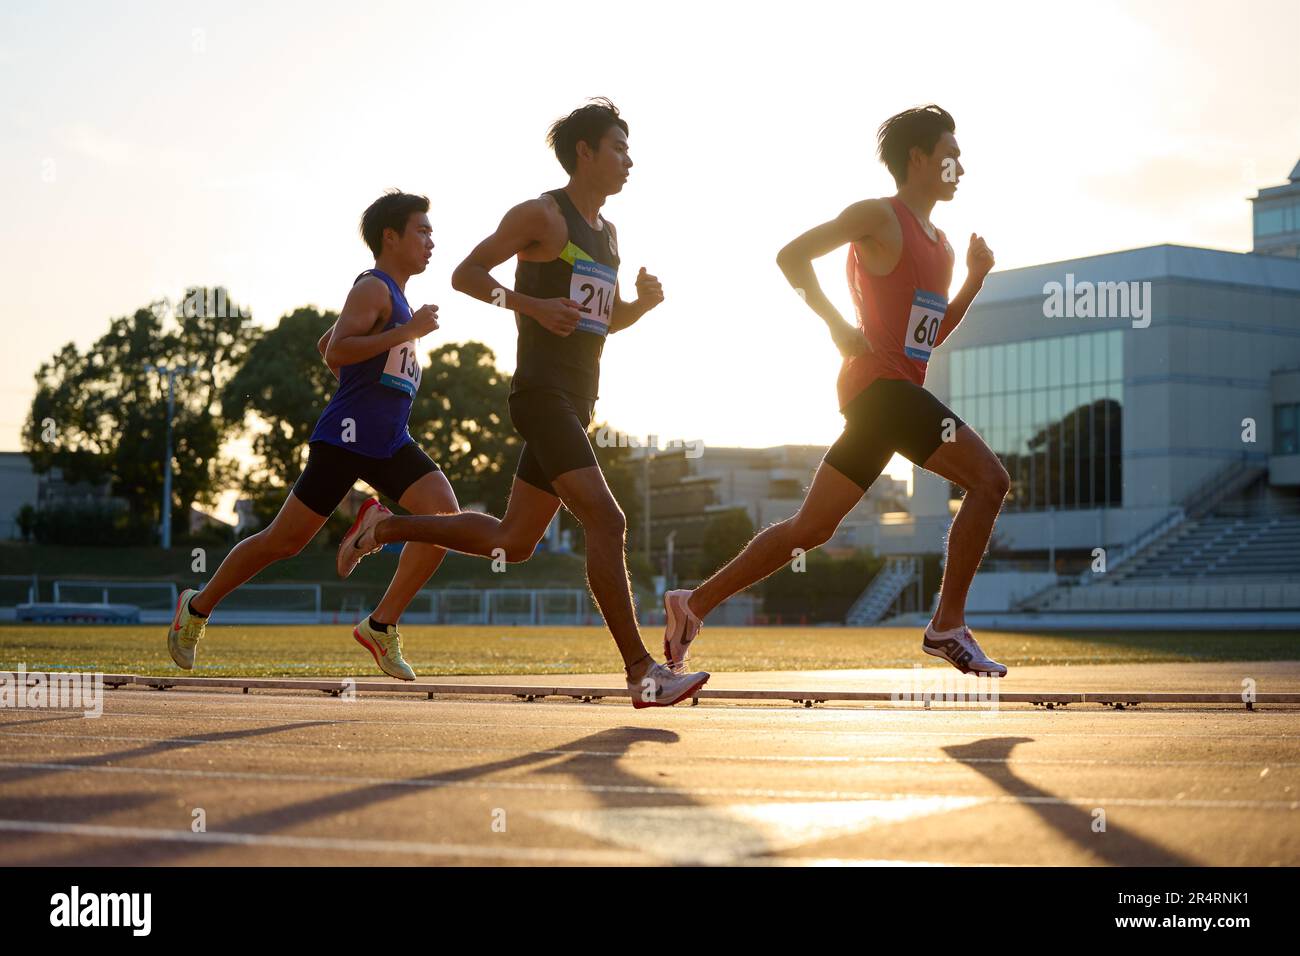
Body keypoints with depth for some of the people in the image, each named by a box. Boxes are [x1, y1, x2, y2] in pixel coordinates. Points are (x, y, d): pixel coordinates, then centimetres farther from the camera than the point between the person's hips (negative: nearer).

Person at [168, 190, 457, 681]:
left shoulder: (393, 296, 20)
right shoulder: (373, 288, -9)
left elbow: (324, 344, 29)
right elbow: (335, 350, -25)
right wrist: (405, 333, -26)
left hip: (389, 444, 9)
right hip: (345, 438, -8)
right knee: (284, 540, -1)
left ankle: (381, 626, -7)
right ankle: (198, 608, 19)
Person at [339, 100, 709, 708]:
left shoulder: (607, 234, 20)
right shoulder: (542, 215, -5)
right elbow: (465, 274, -6)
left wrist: (643, 301, 8)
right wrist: (532, 304, -20)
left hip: (576, 403, 10)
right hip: (543, 393, -10)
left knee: (512, 543, 13)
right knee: (605, 521, -19)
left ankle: (385, 527, 28)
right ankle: (641, 672, -19)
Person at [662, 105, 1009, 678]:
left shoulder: (940, 244, 23)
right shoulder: (878, 216, -4)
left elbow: (933, 334, 26)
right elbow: (792, 255, -10)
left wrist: (974, 279, 12)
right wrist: (836, 323, -15)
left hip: (901, 391, 9)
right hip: (880, 383, -9)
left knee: (811, 527, 9)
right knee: (989, 479, -15)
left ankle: (695, 605, 14)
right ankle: (948, 626, -14)